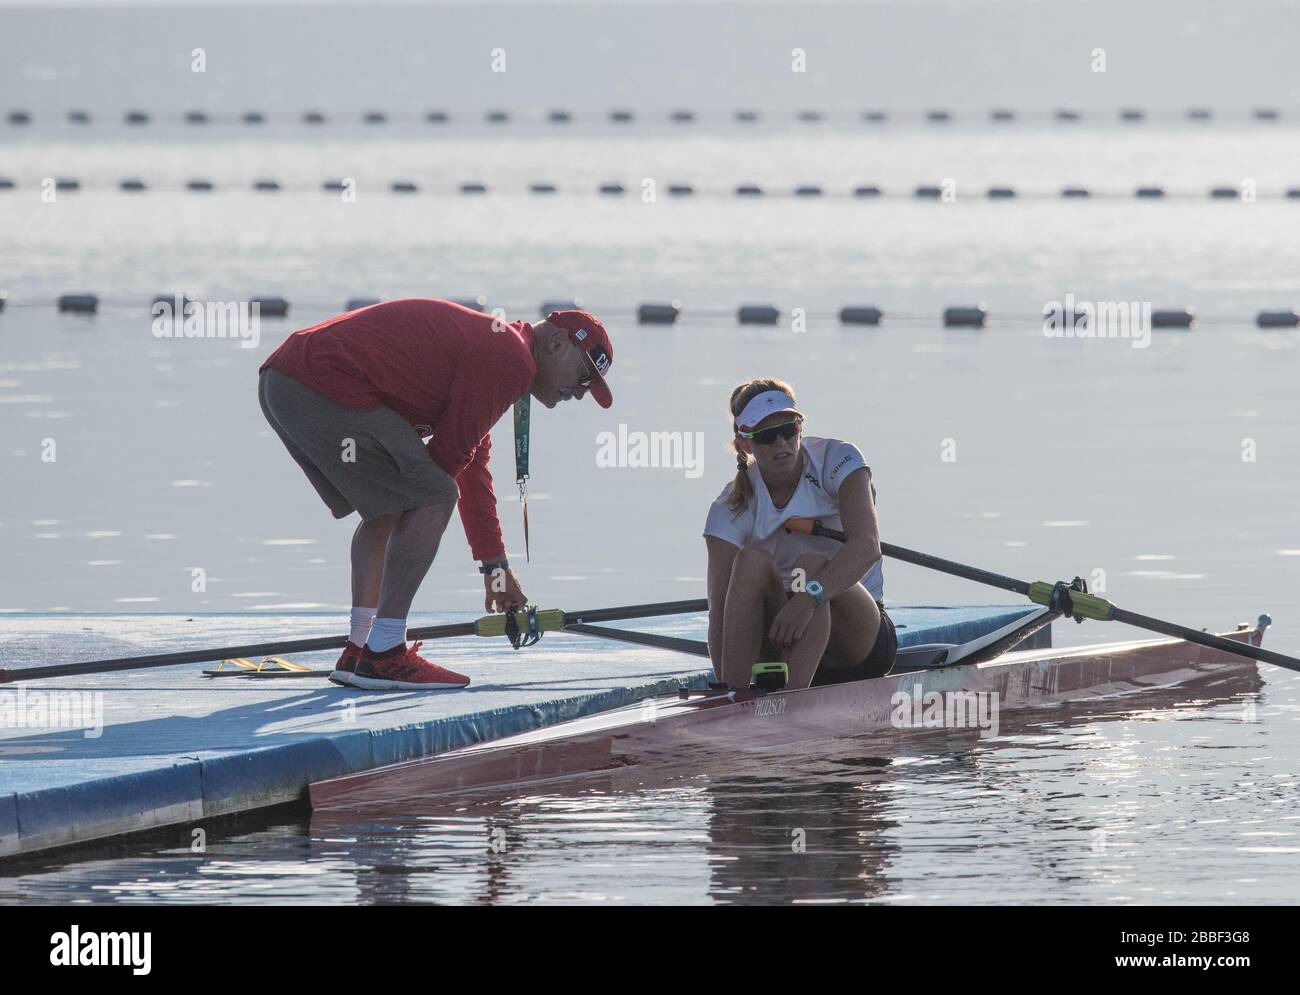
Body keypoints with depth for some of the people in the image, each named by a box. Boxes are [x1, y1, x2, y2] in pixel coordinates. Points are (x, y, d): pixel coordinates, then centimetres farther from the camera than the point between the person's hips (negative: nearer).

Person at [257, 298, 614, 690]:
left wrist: (496, 569, 39)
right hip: (328, 392, -11)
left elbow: (473, 466, 35)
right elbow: (450, 452, -5)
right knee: (433, 501, -6)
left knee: (387, 508, 23)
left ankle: (358, 652, 21)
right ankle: (383, 656, -6)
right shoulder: (513, 360, -5)